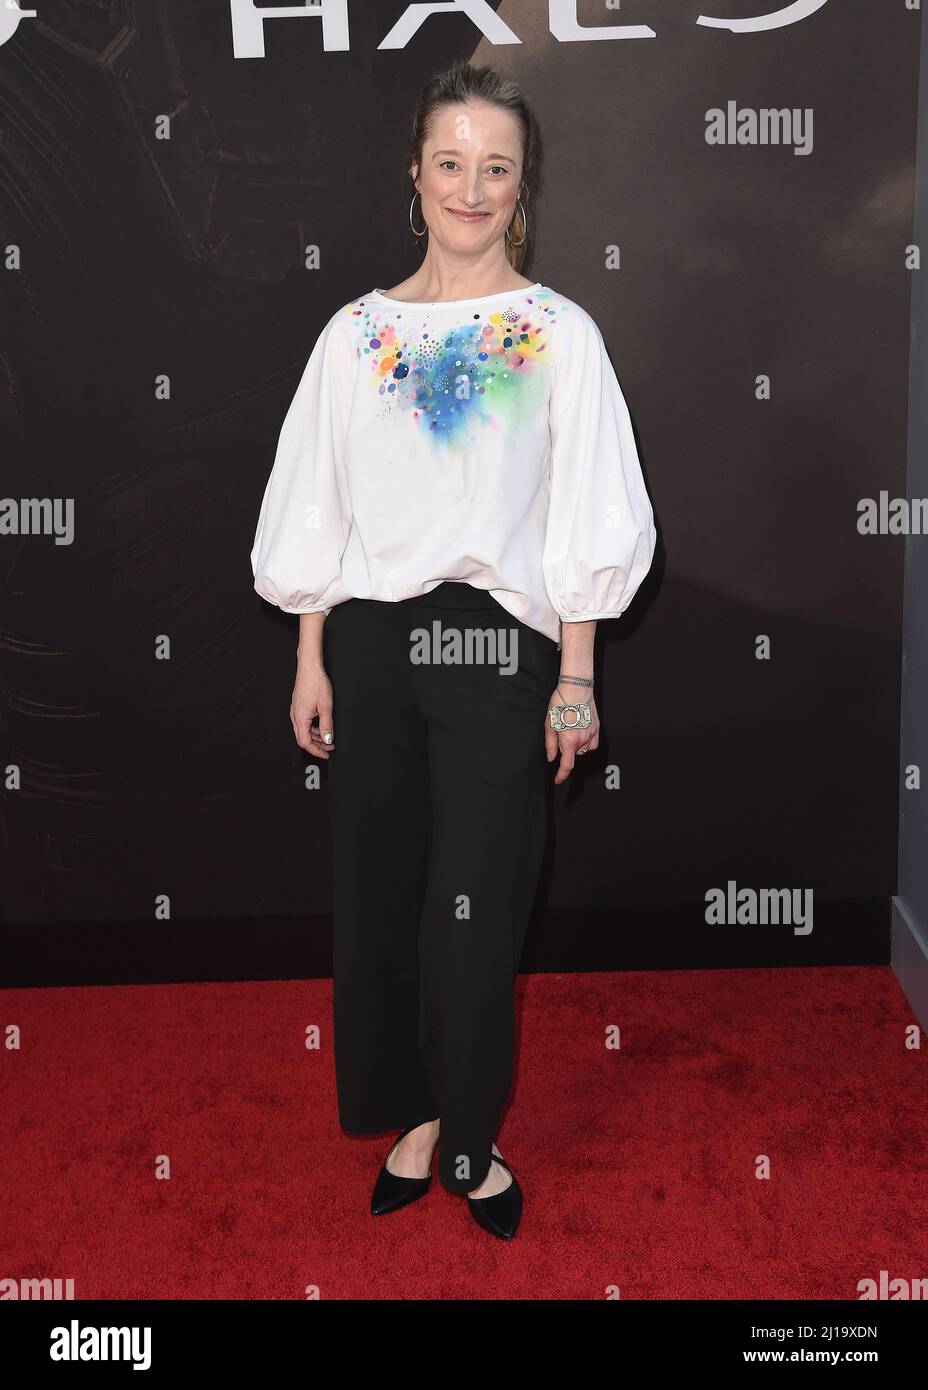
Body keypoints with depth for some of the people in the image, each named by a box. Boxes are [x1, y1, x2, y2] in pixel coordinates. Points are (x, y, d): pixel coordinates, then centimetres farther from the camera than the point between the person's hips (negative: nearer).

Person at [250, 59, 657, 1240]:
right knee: (380, 891, 9)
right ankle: (411, 1112, 27)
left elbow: (585, 522, -1)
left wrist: (577, 676, -5)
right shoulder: (358, 332, 6)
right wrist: (311, 661, 4)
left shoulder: (559, 333, 1)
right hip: (371, 639, 3)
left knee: (477, 905, 1)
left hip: (496, 645, -2)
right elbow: (315, 508, 8)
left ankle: (468, 1137, 20)